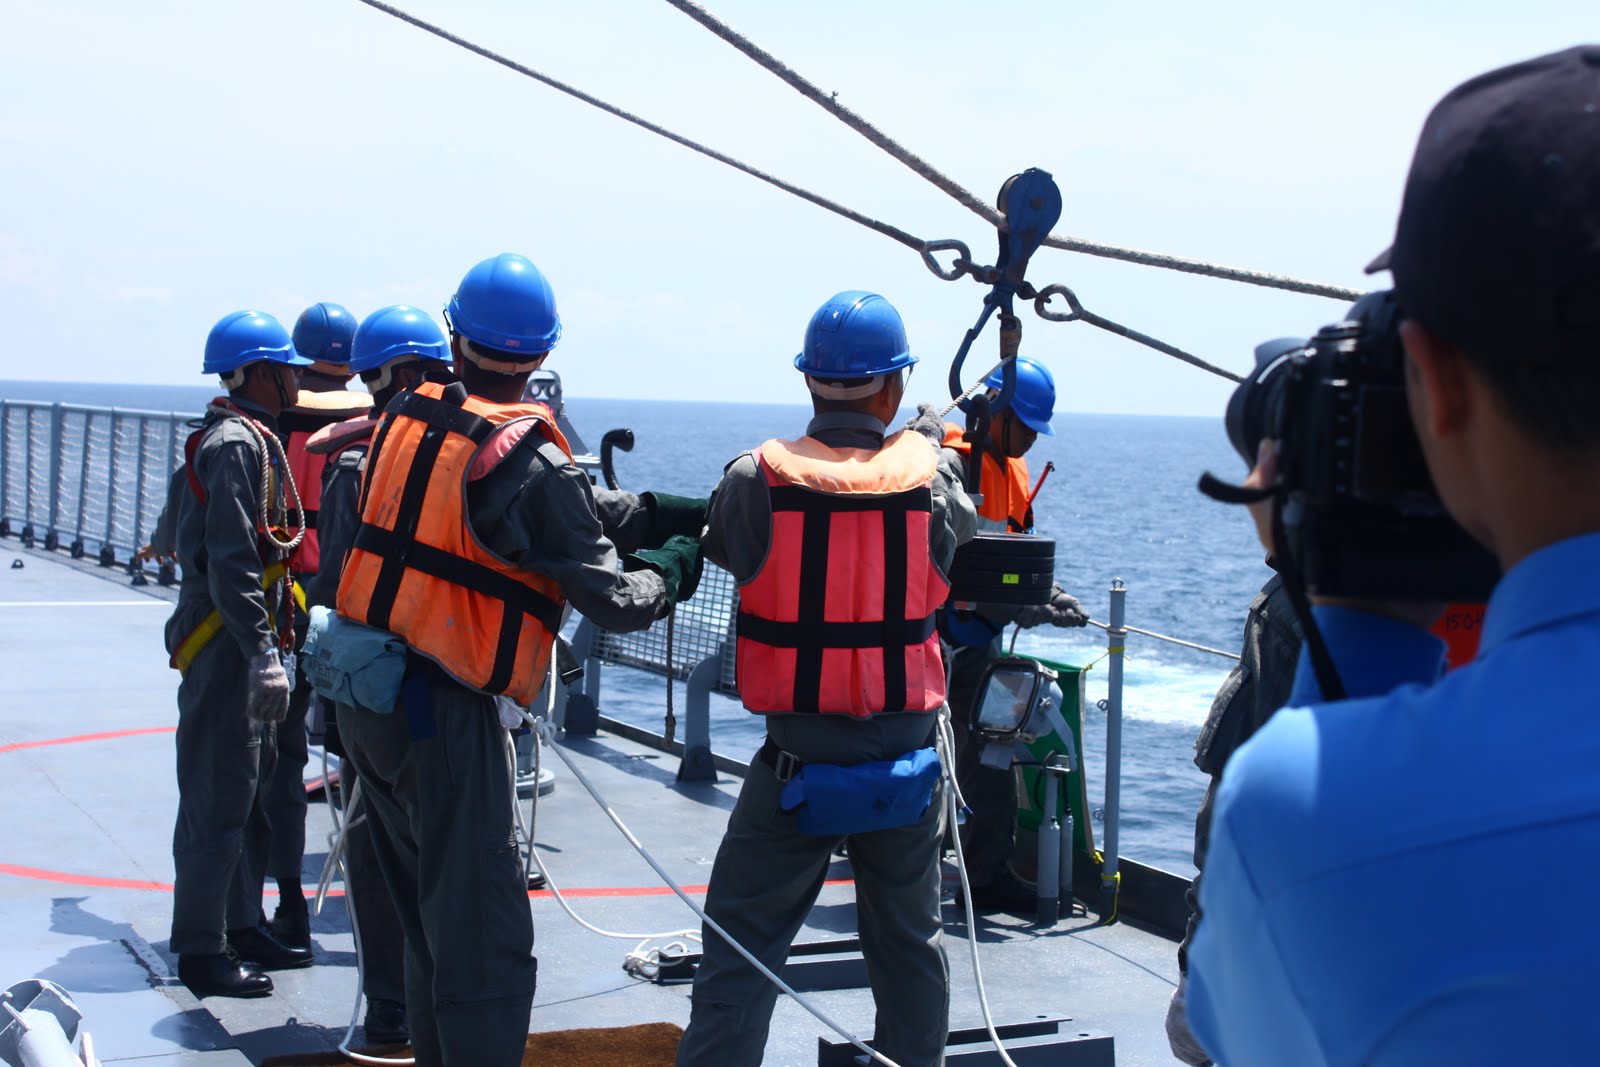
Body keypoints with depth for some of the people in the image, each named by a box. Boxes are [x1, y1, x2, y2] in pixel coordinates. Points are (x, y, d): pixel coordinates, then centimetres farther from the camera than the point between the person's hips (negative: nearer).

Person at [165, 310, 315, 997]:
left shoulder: (248, 438, 17)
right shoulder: (236, 443, -16)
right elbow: (231, 562, -23)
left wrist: (271, 643, 19)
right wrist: (263, 654, -26)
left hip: (241, 641, 11)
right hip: (227, 646, -11)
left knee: (251, 787, 16)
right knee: (219, 798, -5)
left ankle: (241, 926, 26)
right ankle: (201, 950, 1)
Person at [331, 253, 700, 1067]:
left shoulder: (405, 417, 4)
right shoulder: (527, 461, -17)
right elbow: (613, 600, -12)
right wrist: (670, 568, 7)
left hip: (365, 698, 8)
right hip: (444, 713, -8)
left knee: (430, 919, 20)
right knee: (483, 943, -4)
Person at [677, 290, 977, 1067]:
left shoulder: (756, 480, -11)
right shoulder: (931, 476, -6)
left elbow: (720, 545, 7)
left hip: (796, 759, -2)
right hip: (907, 753, 2)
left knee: (740, 948, 6)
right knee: (909, 943, 18)